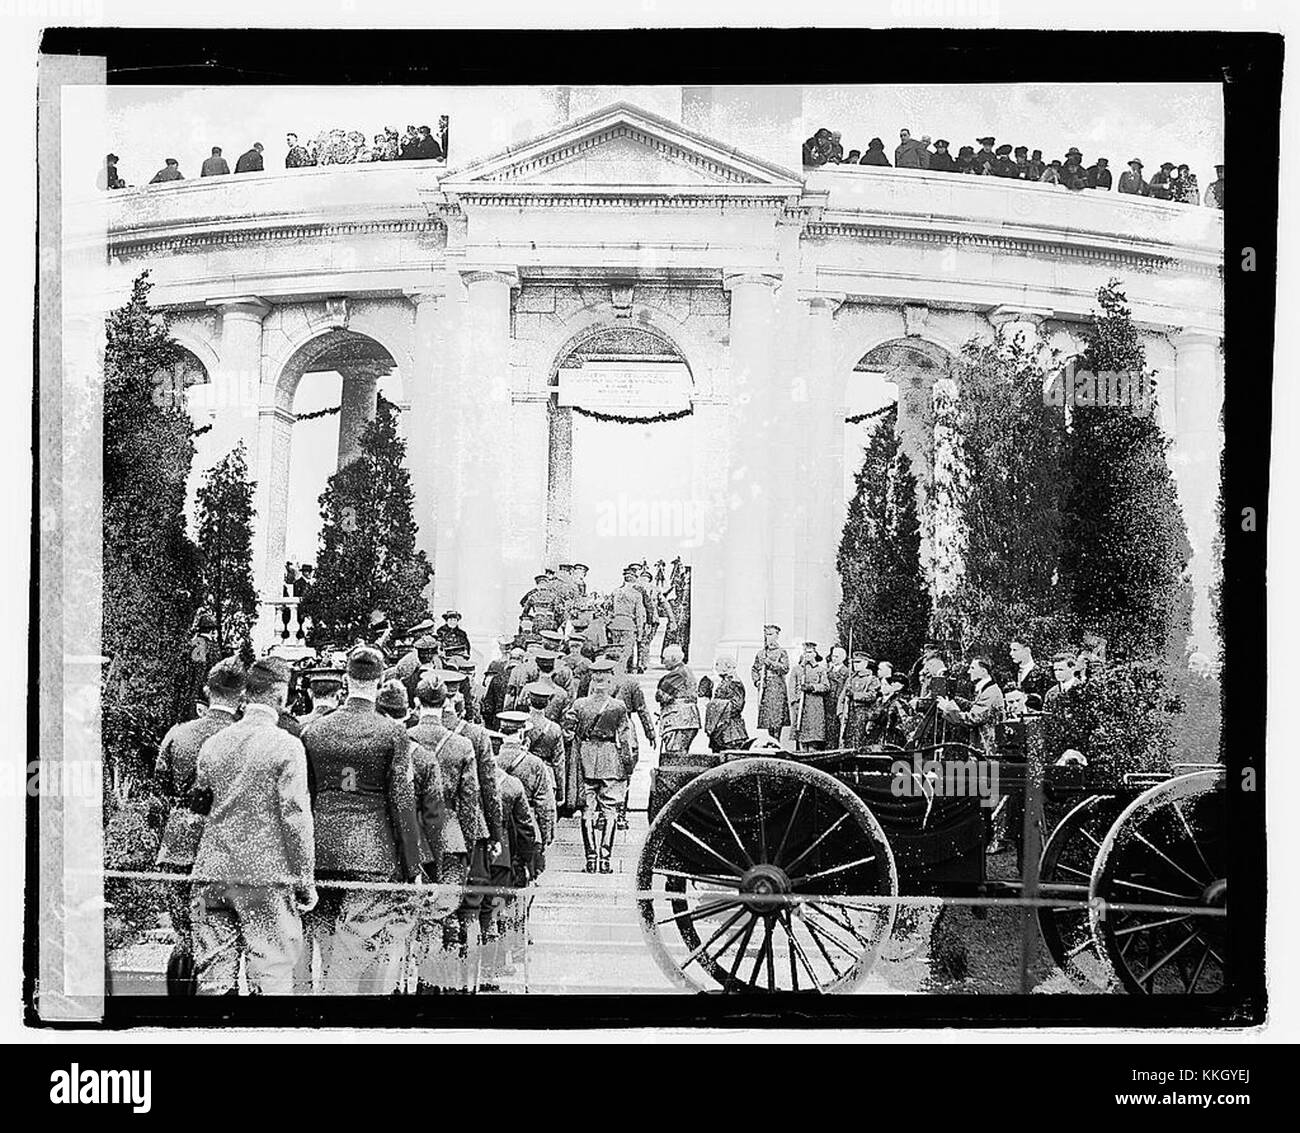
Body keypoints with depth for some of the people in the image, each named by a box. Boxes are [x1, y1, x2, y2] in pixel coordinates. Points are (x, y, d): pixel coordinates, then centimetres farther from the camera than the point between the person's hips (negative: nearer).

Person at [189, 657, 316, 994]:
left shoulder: (213, 742, 7)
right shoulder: (286, 745, -8)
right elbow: (295, 816, -10)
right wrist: (306, 880, -4)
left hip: (214, 871, 5)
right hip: (265, 875, -5)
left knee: (211, 979, 9)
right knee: (270, 978, 0)